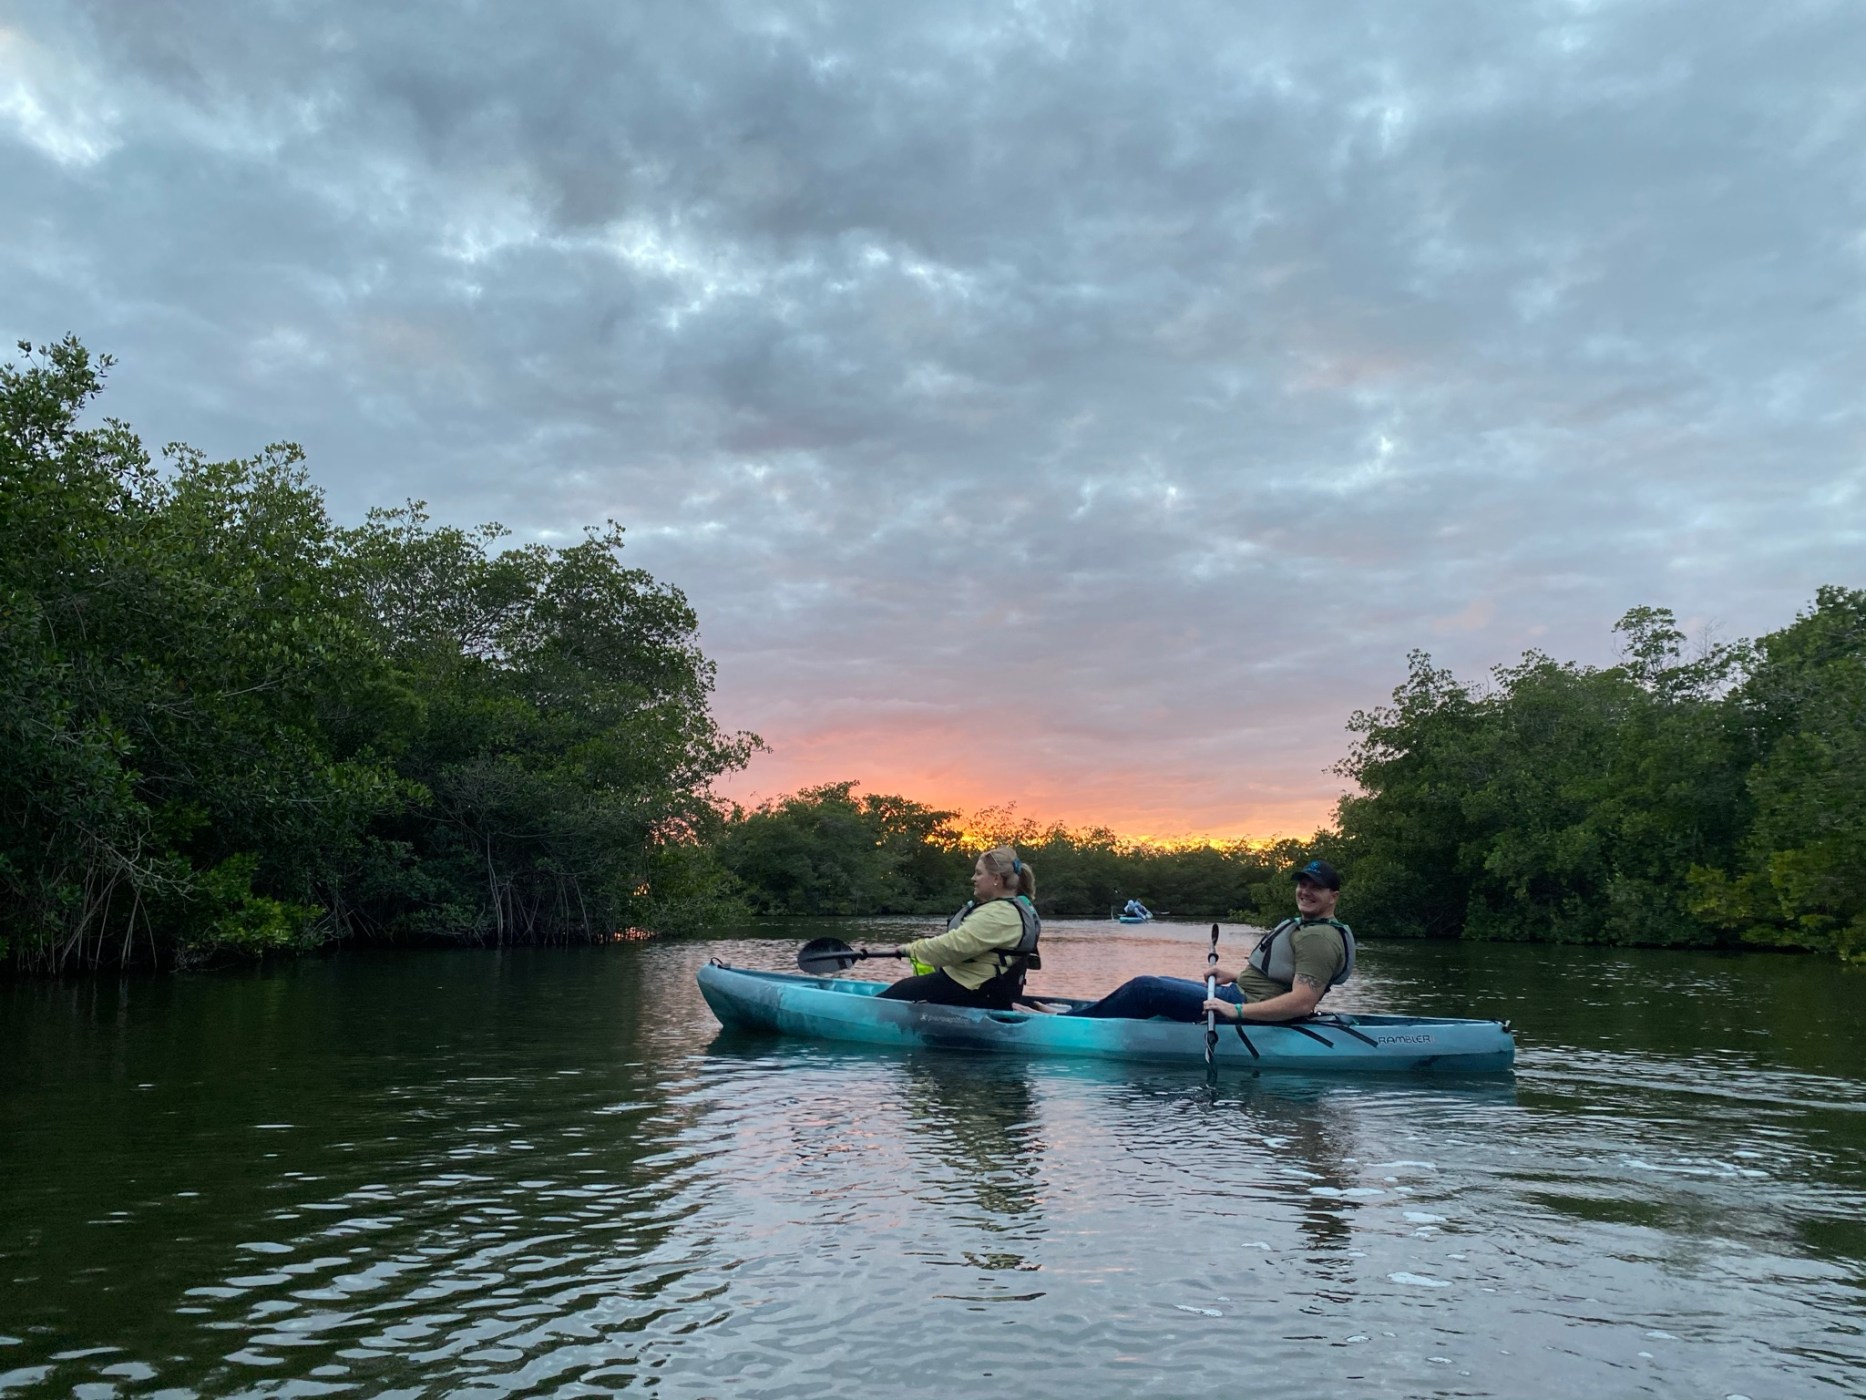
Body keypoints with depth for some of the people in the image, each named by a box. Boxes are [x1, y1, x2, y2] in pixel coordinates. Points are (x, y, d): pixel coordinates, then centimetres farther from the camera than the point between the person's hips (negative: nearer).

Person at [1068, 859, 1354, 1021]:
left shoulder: (1319, 939, -18)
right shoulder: (1304, 925, 16)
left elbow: (1302, 1003, -28)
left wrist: (1236, 1010, -29)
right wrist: (1235, 976, 18)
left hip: (1250, 1012, -11)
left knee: (1145, 989, -9)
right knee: (1158, 985, 16)